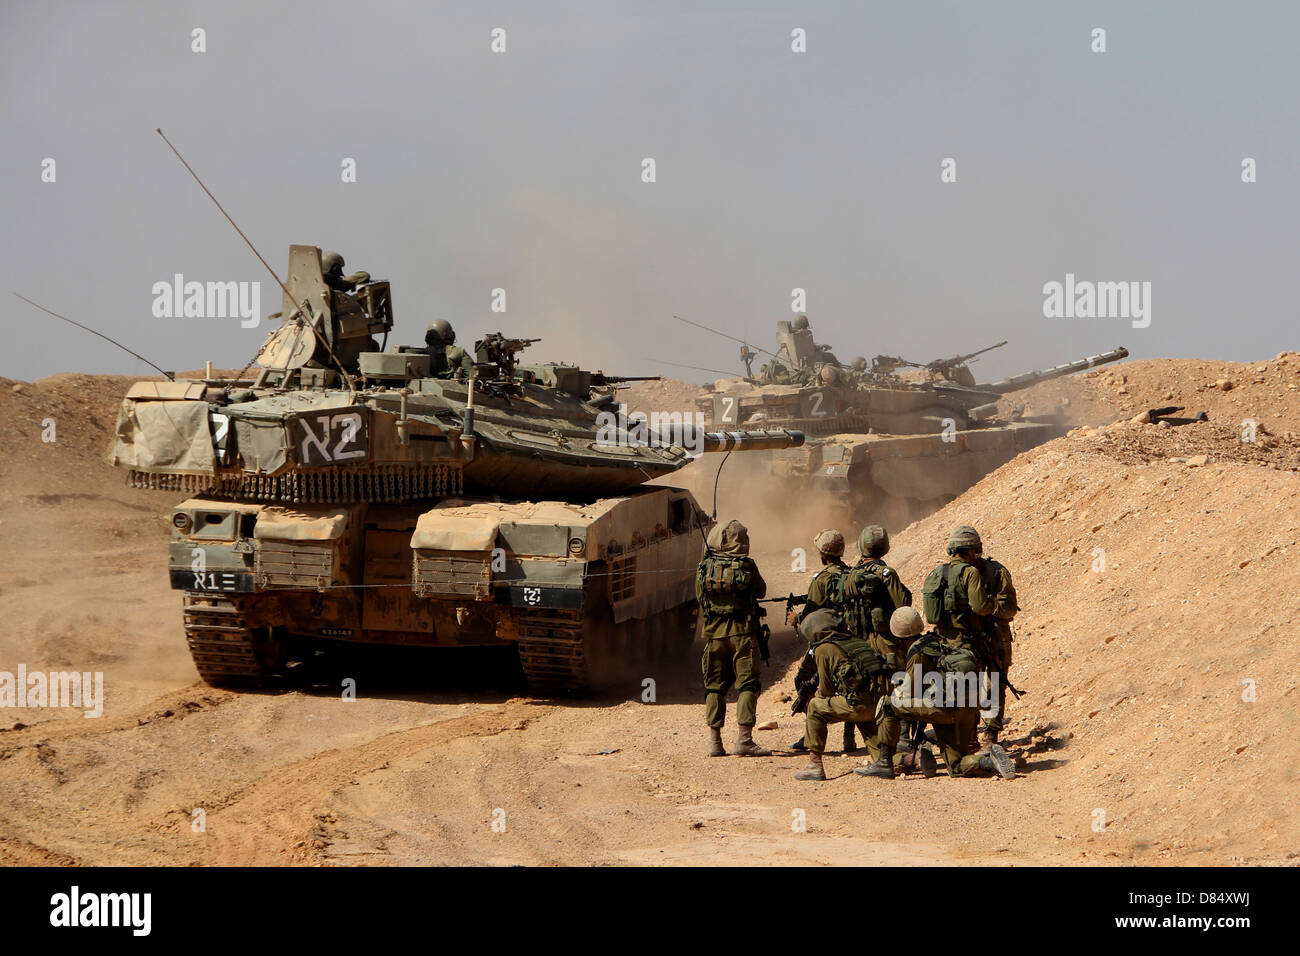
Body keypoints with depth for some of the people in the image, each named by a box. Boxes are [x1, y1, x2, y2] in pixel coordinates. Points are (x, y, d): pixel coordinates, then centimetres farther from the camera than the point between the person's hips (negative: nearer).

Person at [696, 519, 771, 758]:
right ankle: (744, 739, -7)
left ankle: (714, 740, 9)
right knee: (747, 684, 1)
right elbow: (761, 591, 8)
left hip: (714, 633, 3)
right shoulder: (747, 566, -7)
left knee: (714, 686, 11)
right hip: (742, 633, -3)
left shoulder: (704, 568, -1)